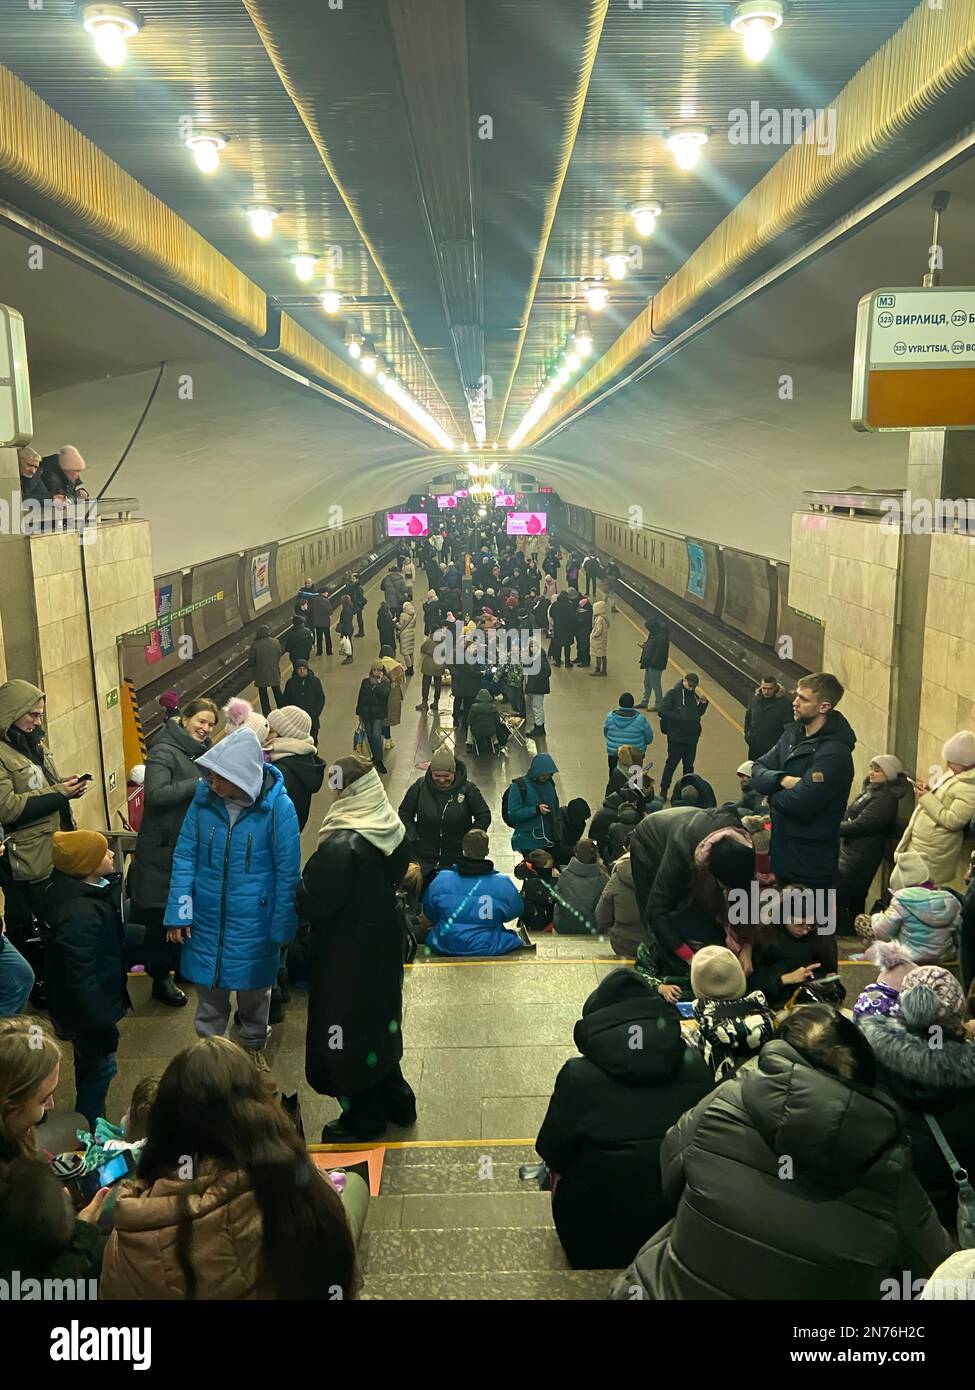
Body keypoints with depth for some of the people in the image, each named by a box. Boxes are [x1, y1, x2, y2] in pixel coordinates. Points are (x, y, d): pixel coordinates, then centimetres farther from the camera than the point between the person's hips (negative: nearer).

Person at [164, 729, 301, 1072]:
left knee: (254, 988, 19)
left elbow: (288, 871, -12)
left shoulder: (278, 806, -20)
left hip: (253, 920, -2)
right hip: (206, 916, 2)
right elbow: (184, 855, -3)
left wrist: (282, 928, -8)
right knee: (208, 987, 19)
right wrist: (178, 912, -5)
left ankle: (254, 1044, 45)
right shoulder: (204, 797, -13)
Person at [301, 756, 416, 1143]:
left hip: (348, 955, -8)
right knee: (378, 1020, 23)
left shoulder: (341, 846, -29)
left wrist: (298, 892, -1)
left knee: (349, 1030, 10)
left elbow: (312, 901, -22)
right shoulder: (393, 831, -5)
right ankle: (396, 1102, 38)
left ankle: (364, 1118, 25)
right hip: (384, 943, 8)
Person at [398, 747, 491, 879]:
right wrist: (413, 838, -6)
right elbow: (404, 814, 4)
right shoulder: (420, 787, -6)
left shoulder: (467, 789, -10)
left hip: (457, 858, -1)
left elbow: (484, 816, -1)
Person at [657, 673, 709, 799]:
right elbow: (661, 710, -16)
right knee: (672, 763, 1)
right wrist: (678, 717, -20)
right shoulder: (673, 693, -10)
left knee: (689, 765, 13)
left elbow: (698, 713, 17)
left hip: (692, 737, 6)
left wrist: (703, 703, -1)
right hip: (676, 737, -6)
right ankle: (664, 790, 12)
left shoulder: (694, 695, 9)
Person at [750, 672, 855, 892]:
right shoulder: (794, 732, 6)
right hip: (781, 848, 8)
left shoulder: (833, 752, -22)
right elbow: (758, 769, 2)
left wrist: (773, 795, -8)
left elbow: (800, 804, -29)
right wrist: (783, 780, -18)